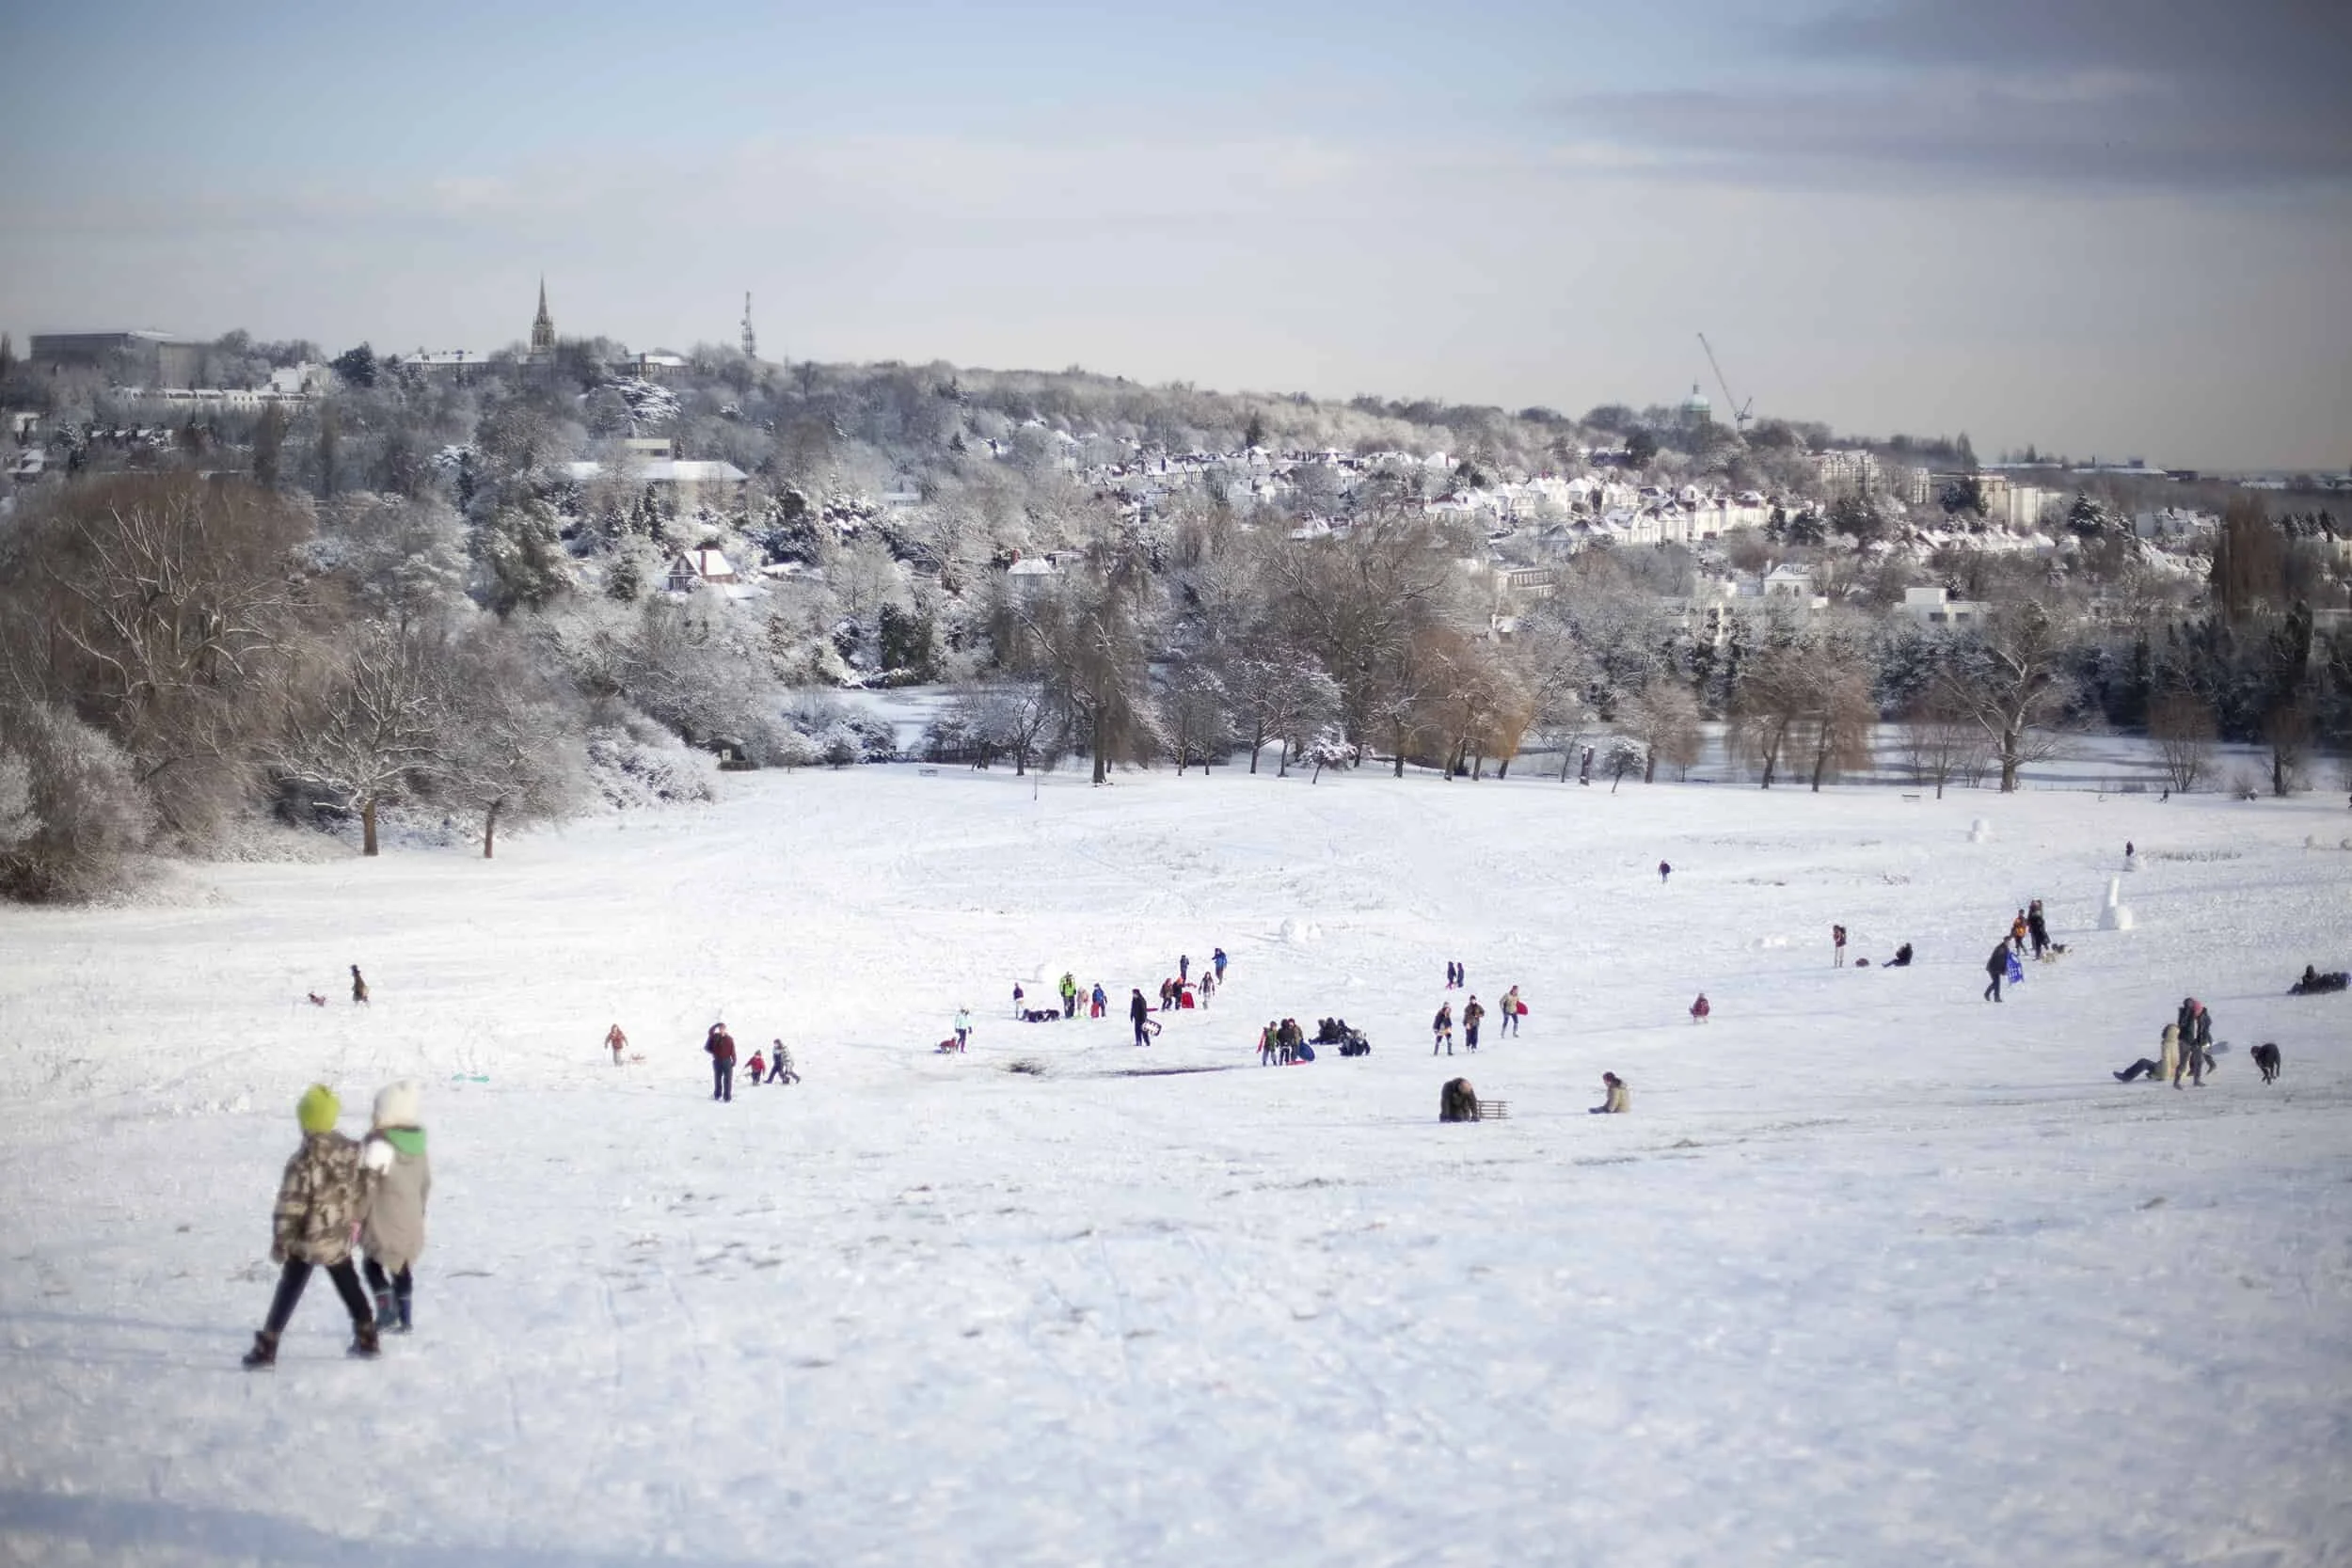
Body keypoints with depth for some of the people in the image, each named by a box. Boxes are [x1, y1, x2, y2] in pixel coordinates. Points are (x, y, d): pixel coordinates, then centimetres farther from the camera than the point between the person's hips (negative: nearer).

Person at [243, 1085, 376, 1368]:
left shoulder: (303, 1161, -22)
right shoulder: (353, 1152, -5)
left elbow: (289, 1206, -18)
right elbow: (362, 1193, 6)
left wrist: (279, 1242, -8)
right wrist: (355, 1220, 22)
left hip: (306, 1241, -4)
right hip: (340, 1239, 4)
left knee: (288, 1292, 5)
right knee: (349, 1287, 21)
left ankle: (266, 1348, 5)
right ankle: (366, 1338, 29)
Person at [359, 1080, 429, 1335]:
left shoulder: (380, 1145, -21)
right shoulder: (416, 1142, 2)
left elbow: (368, 1184, -21)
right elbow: (426, 1181, 12)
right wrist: (419, 1210, 24)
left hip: (385, 1219, -7)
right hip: (411, 1219, 7)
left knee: (373, 1264, 10)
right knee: (402, 1267, 18)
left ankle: (387, 1311, -1)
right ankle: (405, 1318, 22)